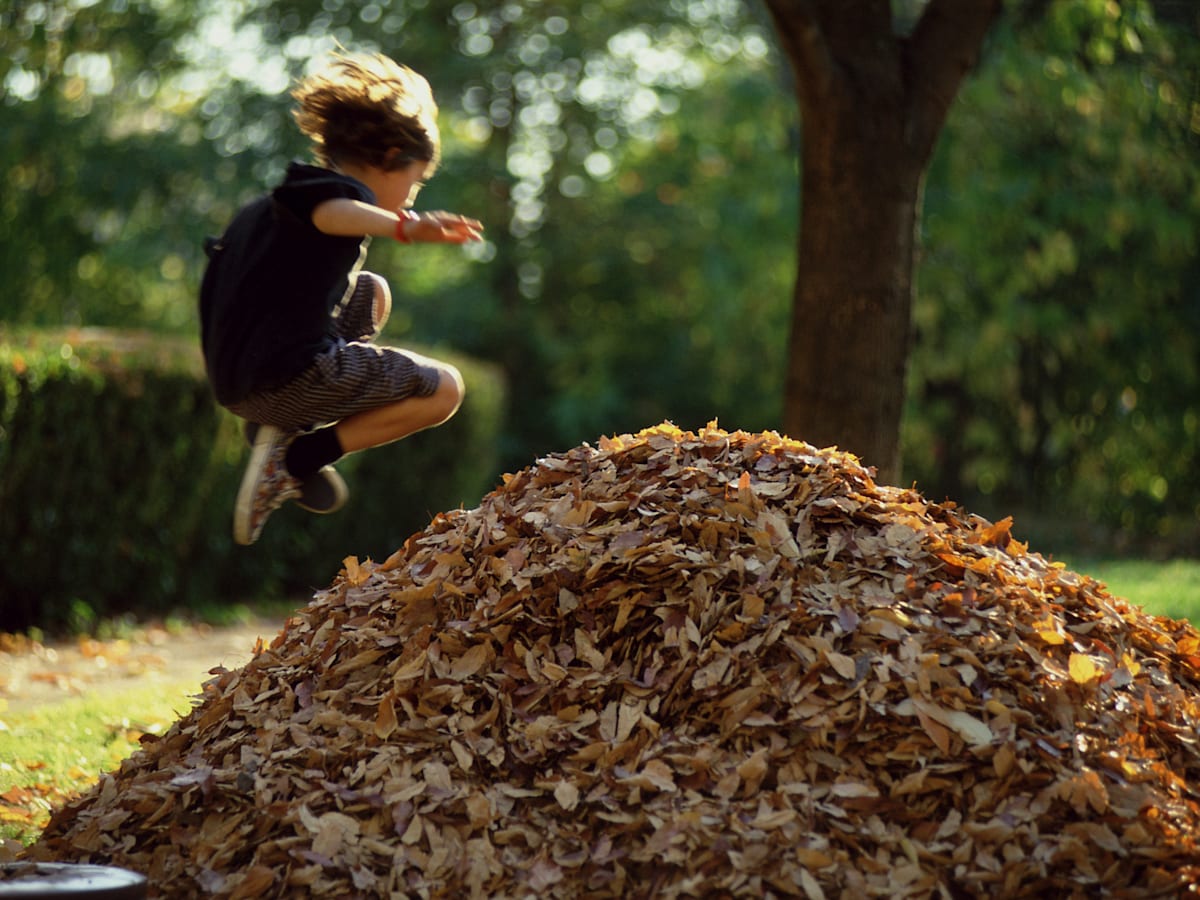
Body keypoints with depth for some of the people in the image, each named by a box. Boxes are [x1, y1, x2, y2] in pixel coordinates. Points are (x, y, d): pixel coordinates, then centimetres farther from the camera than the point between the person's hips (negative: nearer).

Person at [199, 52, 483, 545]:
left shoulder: (264, 208, 22)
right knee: (443, 388, 0)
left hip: (234, 382, 9)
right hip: (284, 378, -9)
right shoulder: (340, 190, -7)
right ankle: (294, 458, -7)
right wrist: (406, 226, -51)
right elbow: (331, 213, -34)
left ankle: (285, 425, 10)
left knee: (372, 292, 27)